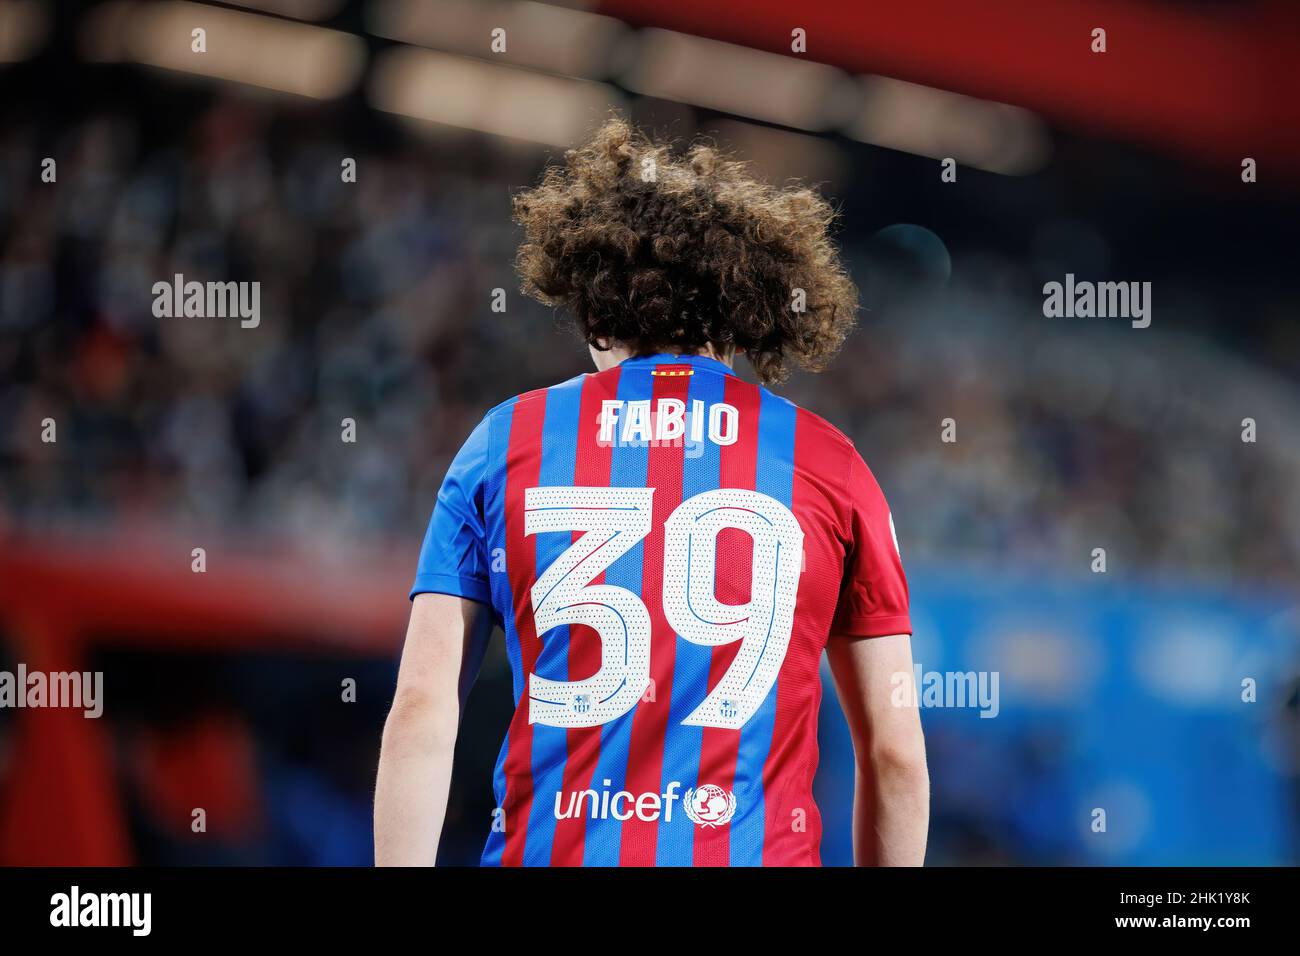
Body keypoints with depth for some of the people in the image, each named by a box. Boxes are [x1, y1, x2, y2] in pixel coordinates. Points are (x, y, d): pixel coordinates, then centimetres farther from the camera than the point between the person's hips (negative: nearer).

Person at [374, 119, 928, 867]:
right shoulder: (829, 465, 6)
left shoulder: (506, 443, 5)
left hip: (549, 853, 0)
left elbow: (422, 712, -1)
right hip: (756, 857, 0)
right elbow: (895, 752, 6)